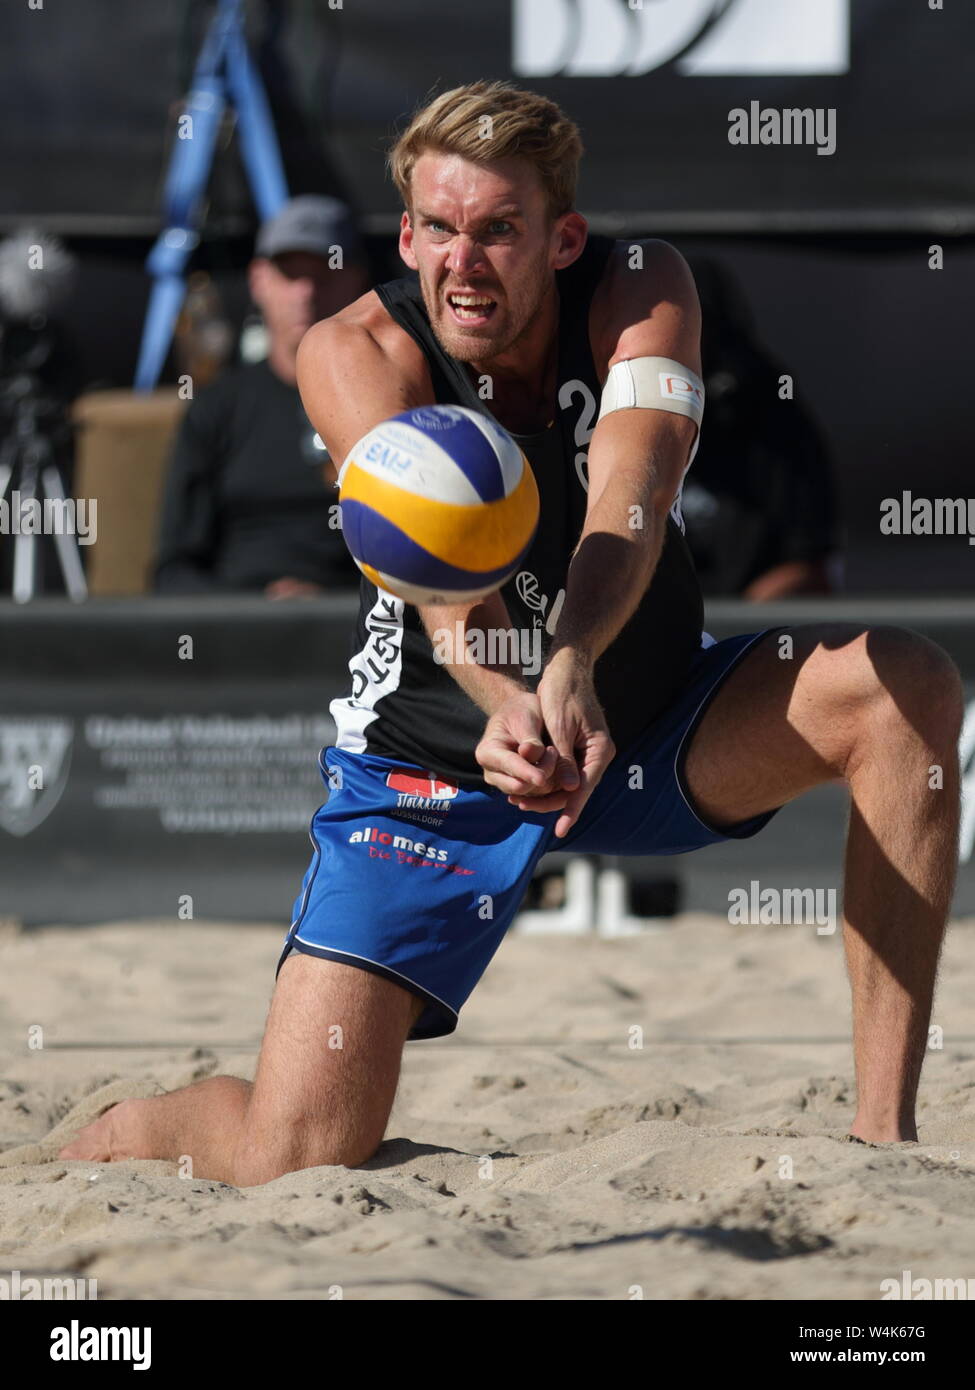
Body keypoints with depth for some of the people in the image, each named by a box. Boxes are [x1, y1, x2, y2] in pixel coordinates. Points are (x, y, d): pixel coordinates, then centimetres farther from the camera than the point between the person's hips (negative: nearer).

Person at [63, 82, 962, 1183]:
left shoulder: (639, 288, -16)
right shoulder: (355, 352, -19)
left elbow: (631, 501, -33)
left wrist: (571, 666, -54)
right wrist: (506, 703, -58)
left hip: (635, 731, 3)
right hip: (428, 762, -3)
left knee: (903, 688, -25)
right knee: (291, 1163, -17)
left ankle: (882, 1132, -21)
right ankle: (117, 1132, 22)